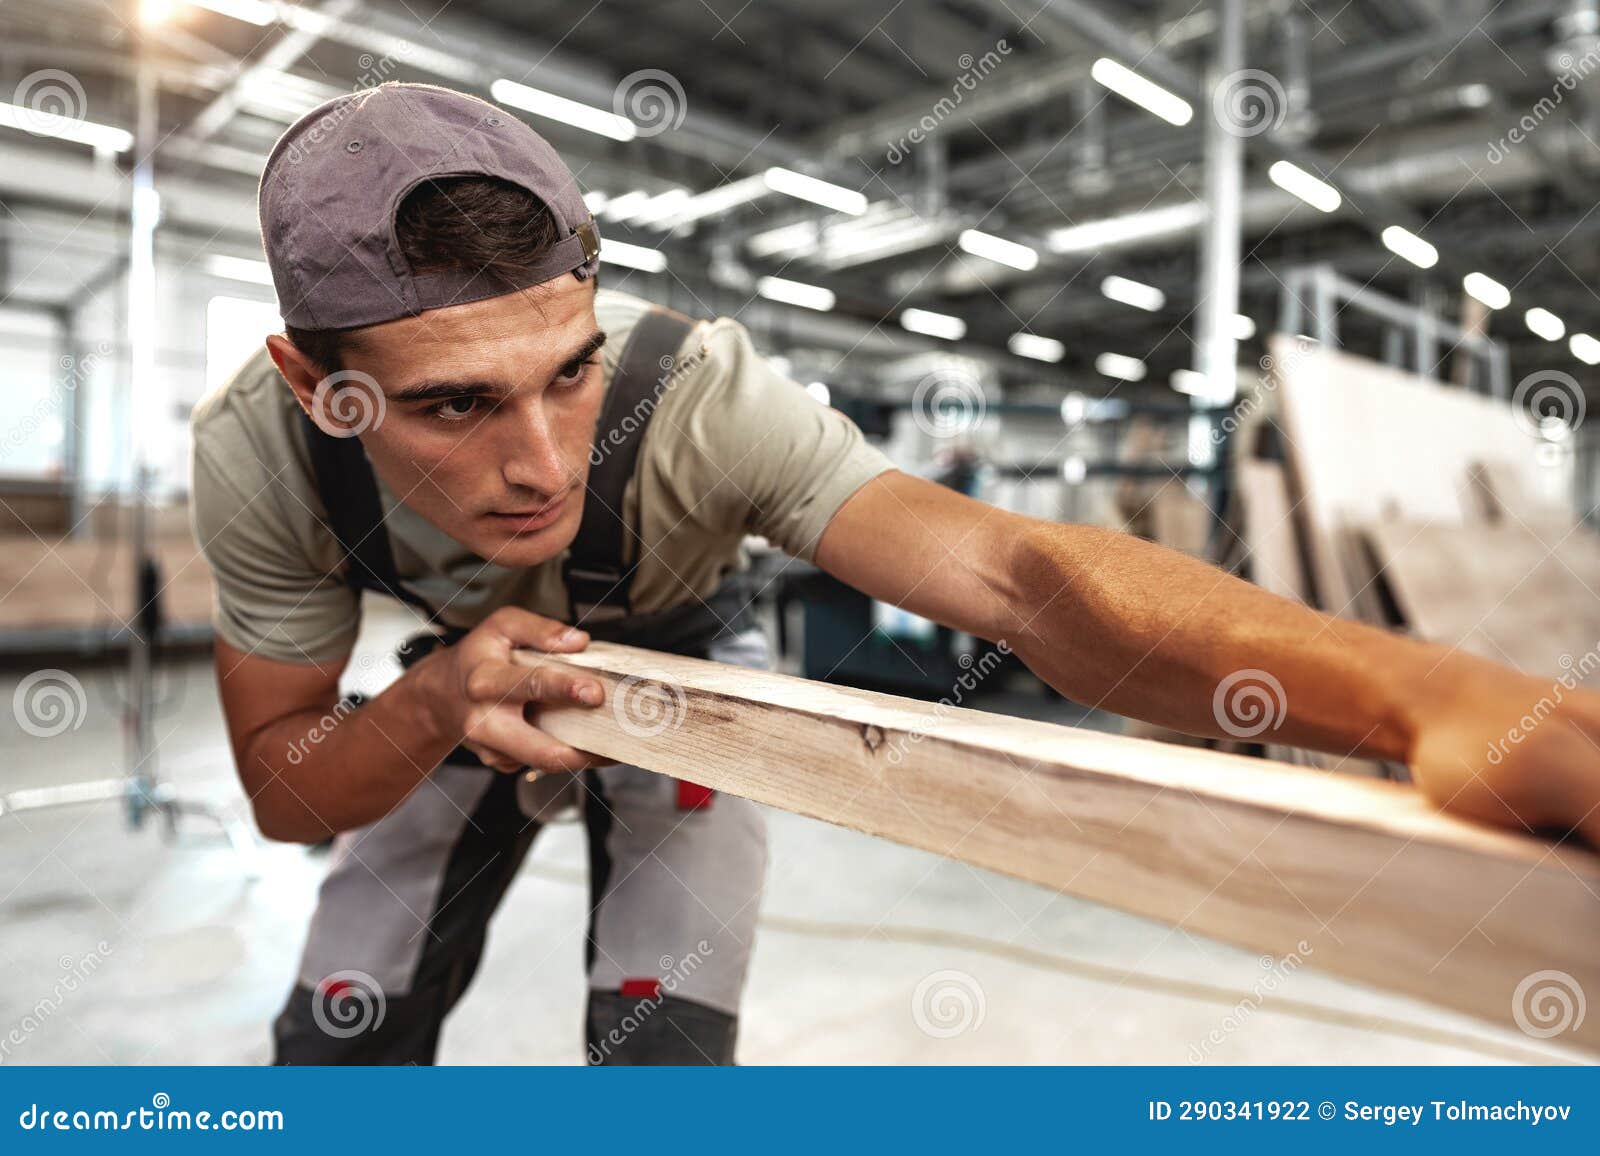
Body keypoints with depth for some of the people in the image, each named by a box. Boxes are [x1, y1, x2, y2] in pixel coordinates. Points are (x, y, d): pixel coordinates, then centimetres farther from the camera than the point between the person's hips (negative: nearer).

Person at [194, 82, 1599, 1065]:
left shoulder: (695, 396, -39)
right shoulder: (259, 457, -28)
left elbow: (1011, 569, -54)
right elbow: (283, 787, -17)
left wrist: (1429, 689, -70)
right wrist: (435, 703, -40)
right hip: (461, 677, 3)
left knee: (659, 1047, -14)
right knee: (338, 1043, 3)